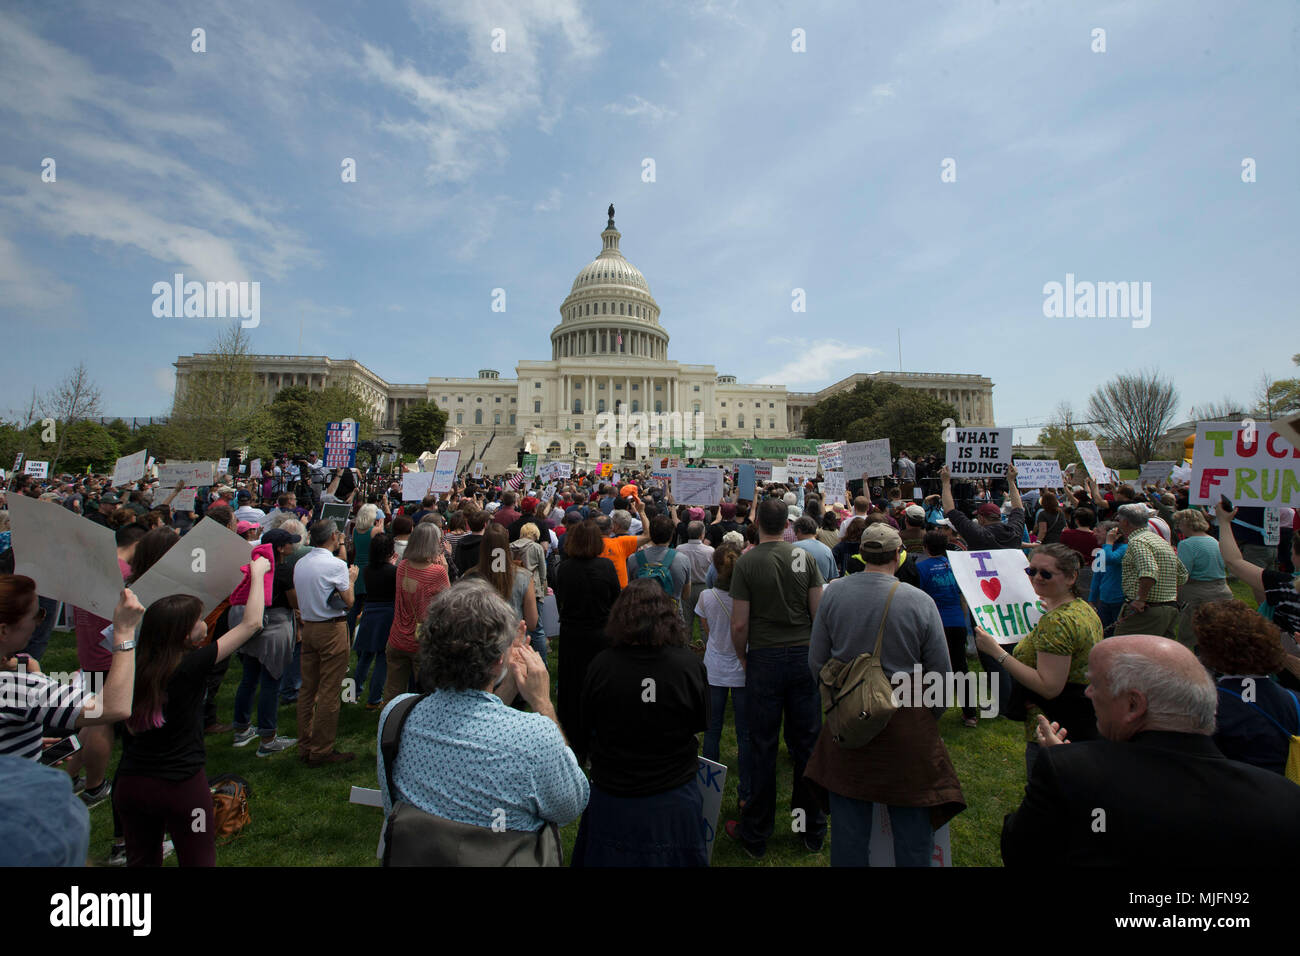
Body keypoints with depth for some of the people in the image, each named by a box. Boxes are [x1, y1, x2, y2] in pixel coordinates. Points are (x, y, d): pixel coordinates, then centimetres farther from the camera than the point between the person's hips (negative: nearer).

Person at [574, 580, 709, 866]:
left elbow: (586, 730, -4)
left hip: (612, 802, 0)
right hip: (674, 803, 0)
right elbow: (701, 724, -2)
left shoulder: (601, 665, -20)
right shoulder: (690, 665, -19)